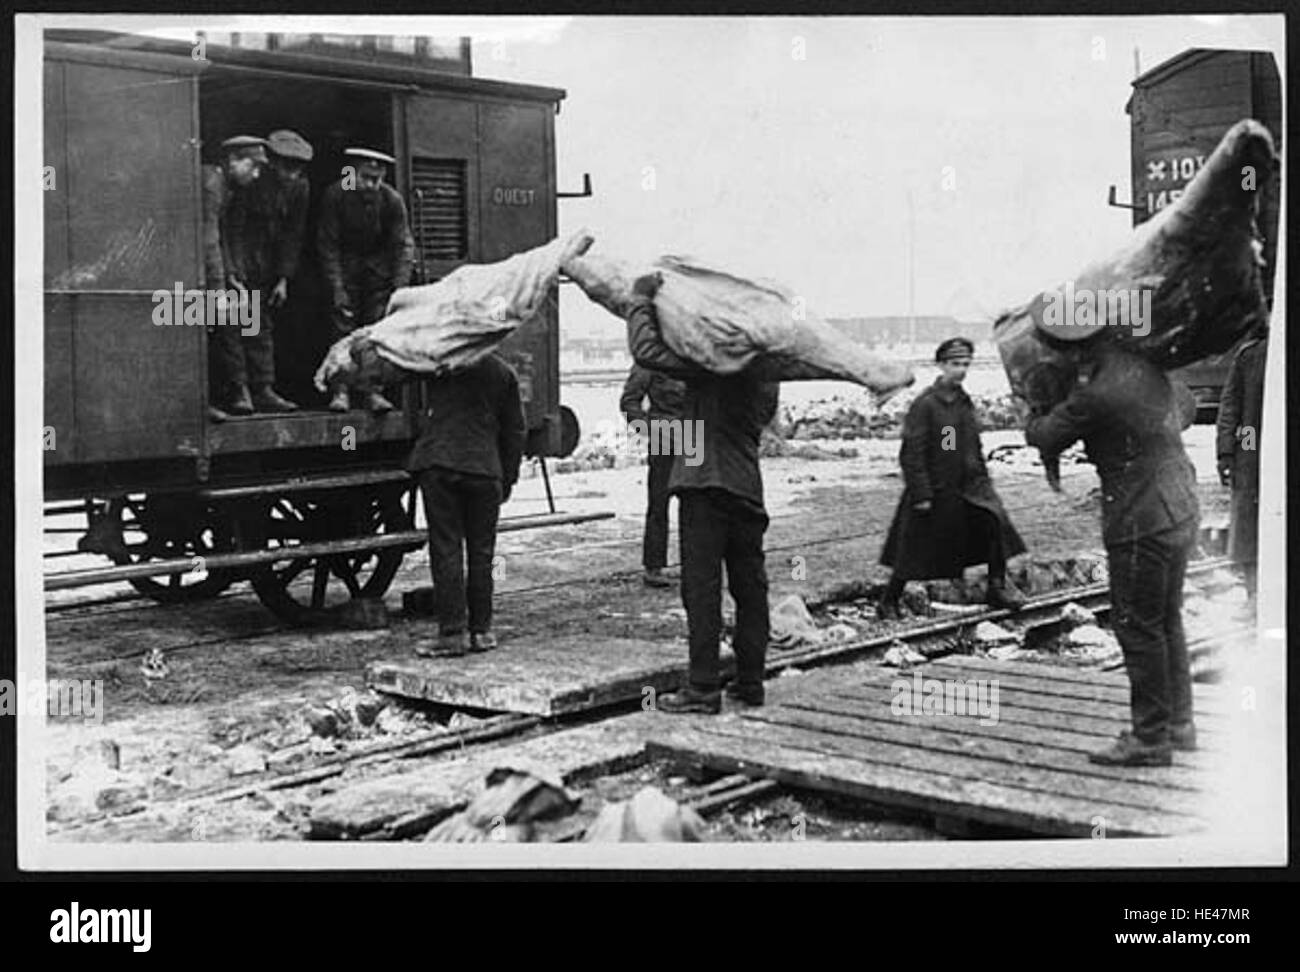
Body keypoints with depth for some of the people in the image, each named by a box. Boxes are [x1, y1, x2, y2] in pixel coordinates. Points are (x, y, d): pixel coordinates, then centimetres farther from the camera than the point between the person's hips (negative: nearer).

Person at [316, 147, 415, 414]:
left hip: (379, 264, 1)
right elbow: (327, 244, -13)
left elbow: (404, 245, -10)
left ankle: (372, 390, -3)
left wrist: (399, 288, -19)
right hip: (345, 264, -1)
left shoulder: (392, 200, -14)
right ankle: (340, 390, -8)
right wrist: (337, 288, -18)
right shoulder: (335, 196, -17)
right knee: (344, 324, -9)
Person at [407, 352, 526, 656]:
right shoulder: (504, 374, 10)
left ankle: (453, 633, -1)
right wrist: (508, 479, 20)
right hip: (485, 471, 2)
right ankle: (480, 630, 15)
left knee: (446, 549, 0)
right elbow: (515, 431, 14)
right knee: (481, 552, 10)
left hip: (439, 465, -2)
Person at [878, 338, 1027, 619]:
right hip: (935, 490, -6)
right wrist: (921, 495, -17)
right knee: (915, 550, 3)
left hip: (968, 485, 6)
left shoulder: (965, 402, 6)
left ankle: (997, 587, 0)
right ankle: (888, 603, 20)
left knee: (995, 521, -14)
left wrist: (982, 478, 15)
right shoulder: (924, 404, -15)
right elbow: (912, 453, -16)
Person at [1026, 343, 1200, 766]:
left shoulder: (1096, 397, -21)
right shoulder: (1146, 369, 5)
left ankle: (1151, 739, 8)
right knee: (1167, 621, 19)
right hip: (1181, 512, 9)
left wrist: (1032, 420, 17)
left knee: (1139, 628, 0)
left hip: (1143, 522, -9)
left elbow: (1044, 437, -8)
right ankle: (1178, 723, 29)